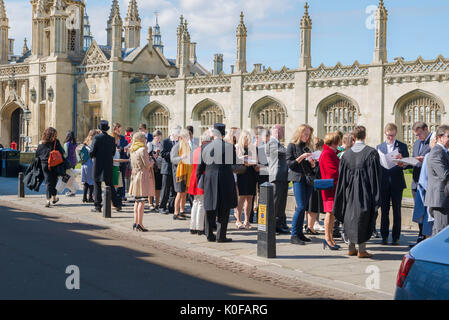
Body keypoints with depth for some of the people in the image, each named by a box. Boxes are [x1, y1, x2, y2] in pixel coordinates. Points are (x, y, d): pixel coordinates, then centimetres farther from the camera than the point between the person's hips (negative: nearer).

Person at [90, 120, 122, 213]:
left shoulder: (96, 138, -10)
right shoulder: (112, 139, 1)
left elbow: (92, 151, -12)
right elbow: (113, 153, 6)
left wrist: (92, 156, 9)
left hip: (98, 164, -4)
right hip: (108, 165, 4)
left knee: (97, 185, 4)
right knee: (110, 185, 12)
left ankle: (98, 207, 4)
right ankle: (118, 204, 8)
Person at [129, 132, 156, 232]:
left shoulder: (133, 151, 13)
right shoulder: (142, 150, -12)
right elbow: (147, 165, -14)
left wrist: (149, 160, 20)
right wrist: (152, 160, 6)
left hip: (135, 176, 8)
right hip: (143, 176, -8)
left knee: (137, 201, 12)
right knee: (142, 201, -7)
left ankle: (135, 222, 14)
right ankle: (140, 224, -9)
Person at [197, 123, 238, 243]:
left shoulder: (205, 147, 0)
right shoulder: (230, 147, -9)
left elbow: (200, 166, 4)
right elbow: (234, 162, 5)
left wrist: (199, 181, 14)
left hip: (209, 181, 3)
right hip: (225, 181, -3)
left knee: (210, 209, 12)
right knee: (224, 209, 5)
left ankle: (210, 235, 18)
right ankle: (221, 236, 4)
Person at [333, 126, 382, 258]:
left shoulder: (346, 154, 2)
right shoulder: (371, 152, -8)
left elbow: (342, 177, 6)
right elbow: (375, 176, -9)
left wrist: (343, 195, 15)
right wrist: (376, 197, -5)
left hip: (350, 192, 4)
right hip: (365, 191, -4)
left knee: (351, 217, 15)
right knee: (364, 218, 3)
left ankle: (351, 248, 20)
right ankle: (362, 250, 3)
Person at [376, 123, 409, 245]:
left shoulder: (402, 146, 5)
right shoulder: (379, 147, 11)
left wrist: (402, 163, -22)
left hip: (397, 182, -1)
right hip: (383, 182, 1)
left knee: (397, 211, 2)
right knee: (384, 210, 4)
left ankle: (396, 237, 9)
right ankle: (384, 236, 12)